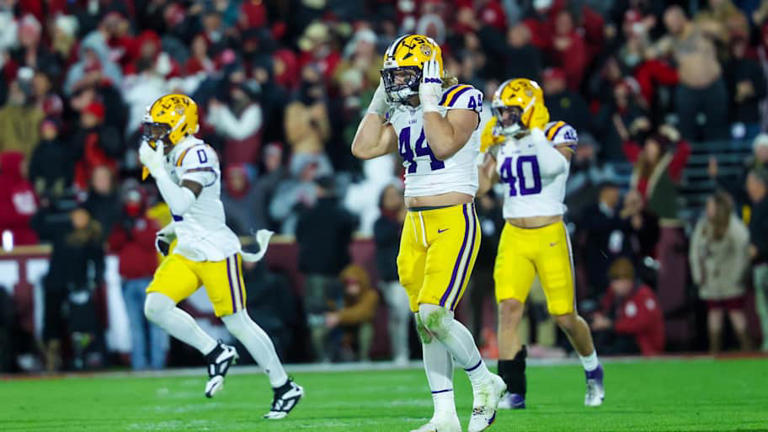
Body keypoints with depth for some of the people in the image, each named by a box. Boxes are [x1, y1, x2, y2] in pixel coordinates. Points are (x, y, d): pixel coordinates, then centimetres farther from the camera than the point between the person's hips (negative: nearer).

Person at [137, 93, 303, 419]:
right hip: (186, 253, 9)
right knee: (155, 307, -8)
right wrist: (168, 233, 14)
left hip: (216, 252, -9)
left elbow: (182, 203, -29)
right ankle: (215, 354, 7)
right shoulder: (172, 157, 11)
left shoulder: (197, 155, -18)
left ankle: (285, 388, 11)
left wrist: (157, 169, -28)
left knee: (237, 322, -2)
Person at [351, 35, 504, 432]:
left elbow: (445, 146, -23)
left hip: (453, 223, -8)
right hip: (415, 226, 8)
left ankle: (484, 382, 3)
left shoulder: (461, 101, -8)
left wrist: (430, 100, -16)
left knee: (433, 315, -19)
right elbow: (363, 148, 7)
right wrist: (381, 100, 8)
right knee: (426, 323, 7)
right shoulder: (403, 114, 13)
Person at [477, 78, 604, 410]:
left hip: (550, 236, -4)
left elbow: (554, 166, -26)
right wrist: (478, 151, 0)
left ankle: (593, 371, 32)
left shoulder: (558, 135, -6)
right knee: (508, 308, -14)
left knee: (565, 317, 3)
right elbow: (480, 185, 8)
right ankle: (513, 390, -12)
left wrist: (534, 134, -28)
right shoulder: (503, 144, 9)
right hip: (513, 237, 4)